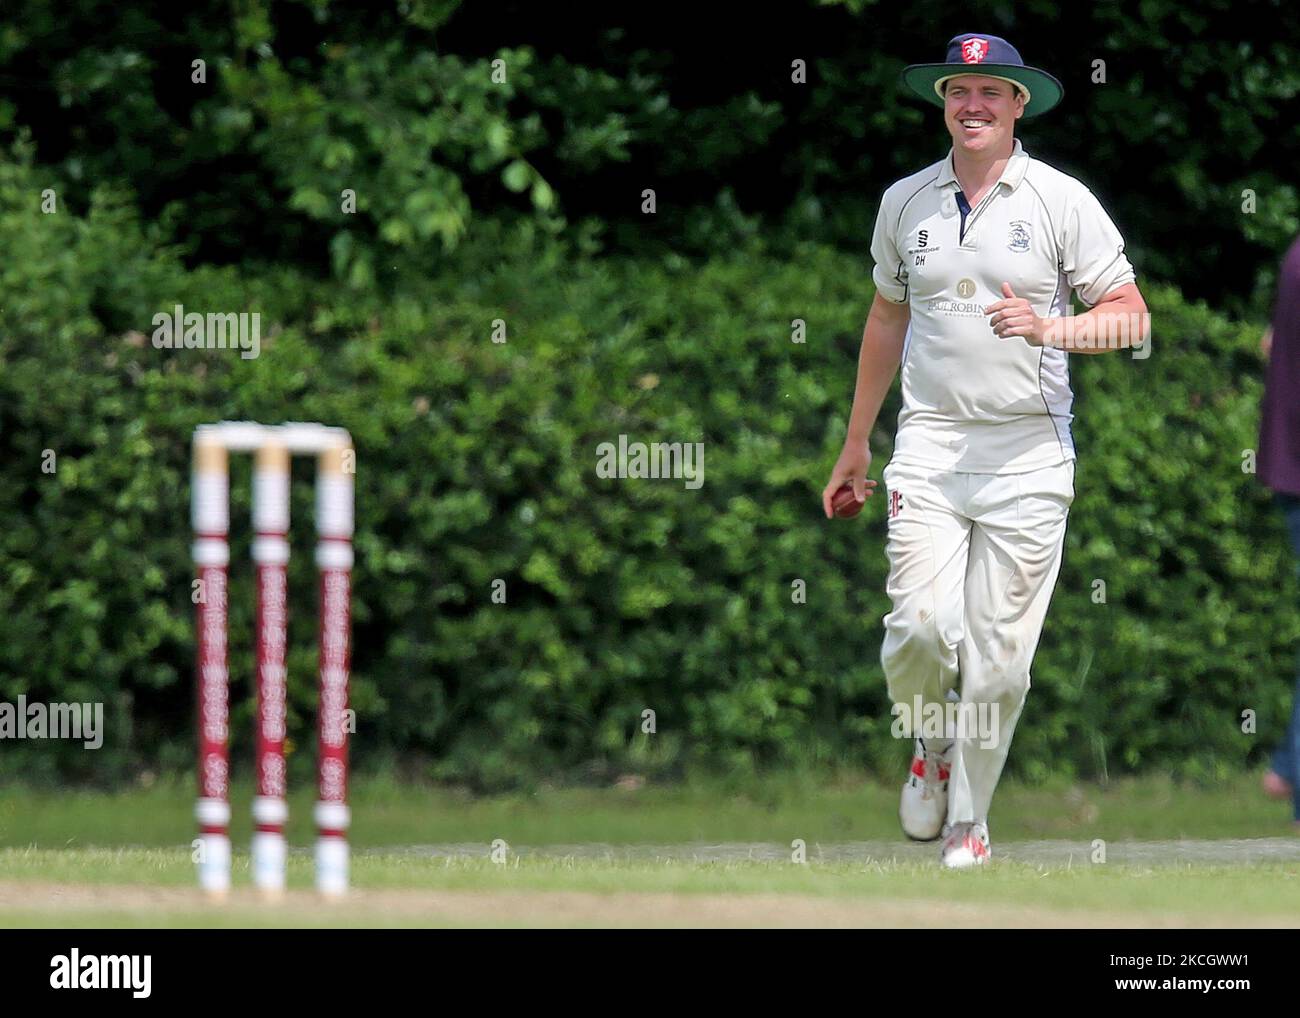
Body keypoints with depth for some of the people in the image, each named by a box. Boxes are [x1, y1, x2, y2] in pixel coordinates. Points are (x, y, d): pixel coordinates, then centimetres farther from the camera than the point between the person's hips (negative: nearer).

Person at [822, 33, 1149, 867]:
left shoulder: (1061, 201, 0)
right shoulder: (905, 203, 10)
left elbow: (1131, 318, 0)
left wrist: (1048, 328, -19)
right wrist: (856, 446, 27)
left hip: (1028, 451, -2)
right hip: (930, 445, 2)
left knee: (1000, 656, -3)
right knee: (920, 627, -12)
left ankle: (968, 822, 10)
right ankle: (930, 748, 19)